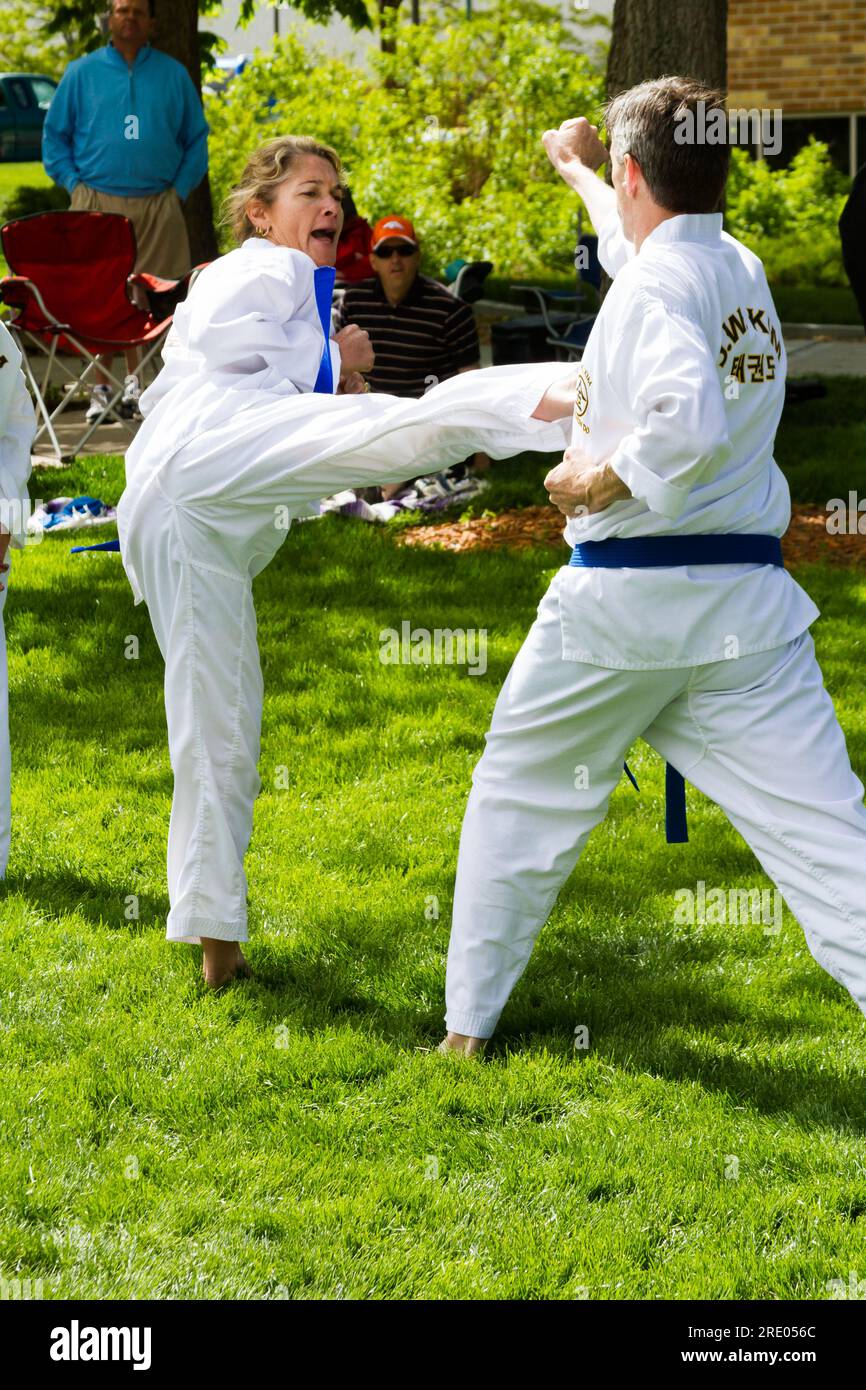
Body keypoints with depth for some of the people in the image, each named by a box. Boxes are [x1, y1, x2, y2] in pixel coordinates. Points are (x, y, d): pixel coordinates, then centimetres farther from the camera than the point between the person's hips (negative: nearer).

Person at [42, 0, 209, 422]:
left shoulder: (173, 75, 11)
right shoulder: (82, 73, 9)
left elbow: (196, 138, 14)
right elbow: (54, 134, 12)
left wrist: (180, 189, 3)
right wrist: (74, 182, 0)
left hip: (158, 207, 1)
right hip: (97, 203, -1)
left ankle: (139, 383, 1)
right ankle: (100, 389, 1)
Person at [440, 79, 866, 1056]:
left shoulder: (655, 282, -12)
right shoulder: (741, 270, 12)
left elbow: (689, 422, -29)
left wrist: (600, 480, -13)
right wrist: (577, 171, 52)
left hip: (624, 601, -5)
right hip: (749, 600, 5)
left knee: (519, 799, 16)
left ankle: (469, 1028, 25)